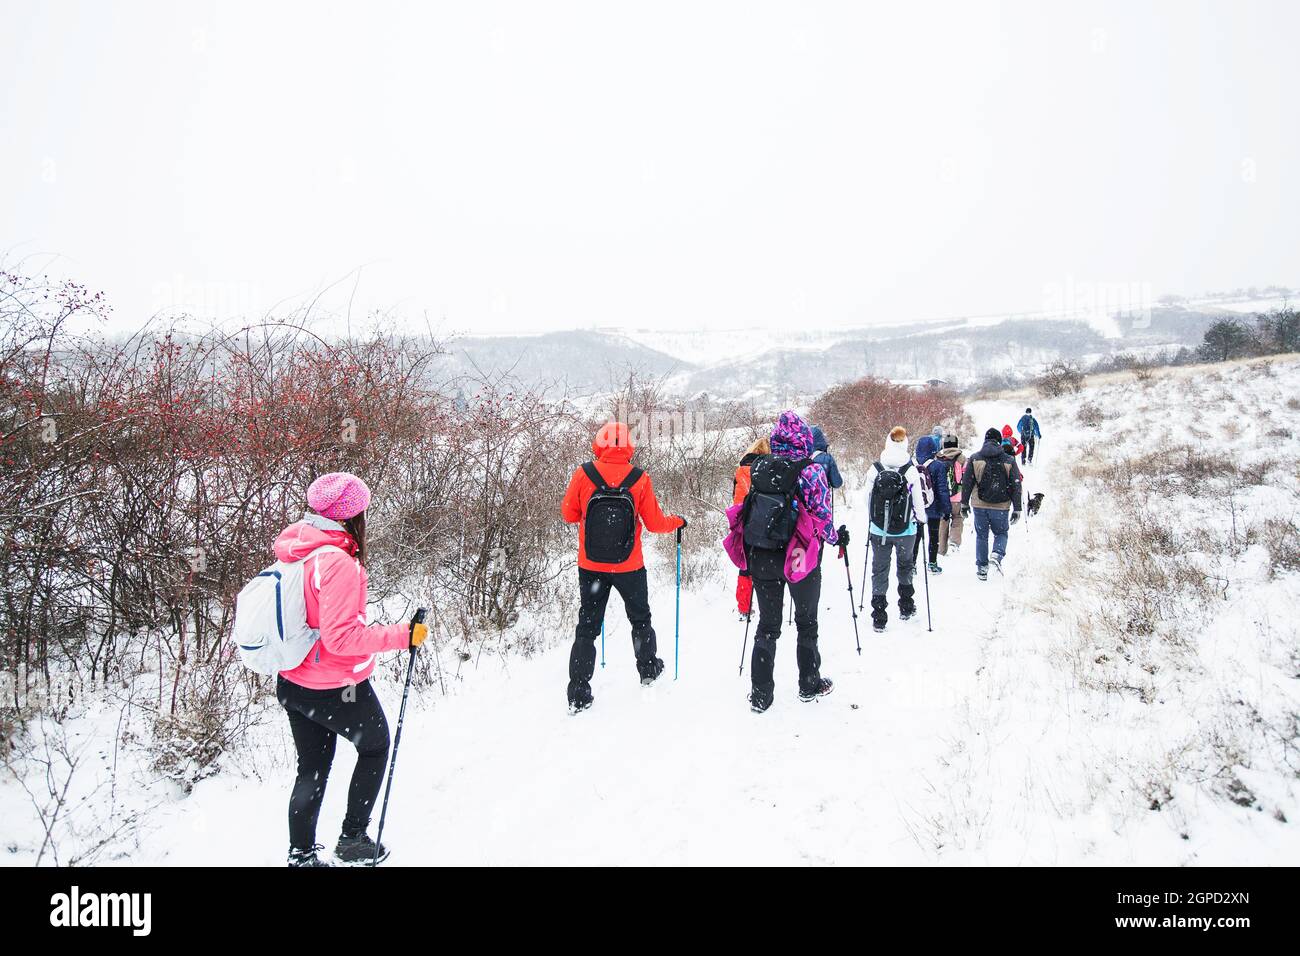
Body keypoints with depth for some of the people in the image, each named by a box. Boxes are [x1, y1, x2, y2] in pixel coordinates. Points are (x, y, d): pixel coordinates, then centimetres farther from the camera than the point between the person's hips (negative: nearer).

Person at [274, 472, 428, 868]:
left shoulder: (292, 550, -1)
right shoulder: (337, 561, -27)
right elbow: (341, 636, -29)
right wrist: (402, 635, -23)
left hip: (292, 683, 8)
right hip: (337, 689, -7)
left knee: (312, 769, 22)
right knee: (375, 746, 20)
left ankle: (301, 855, 34)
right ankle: (353, 840, 27)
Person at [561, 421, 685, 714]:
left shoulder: (583, 475, -11)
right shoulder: (639, 479, -10)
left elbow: (569, 514, 0)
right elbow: (654, 523, -4)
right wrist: (678, 522, 16)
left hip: (591, 566, 0)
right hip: (629, 566, 0)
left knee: (587, 627, 10)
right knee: (640, 618, 23)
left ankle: (579, 695, 6)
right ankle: (648, 671, 40)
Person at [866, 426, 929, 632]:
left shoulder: (876, 468, -8)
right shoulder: (910, 470, -12)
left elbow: (868, 498, 0)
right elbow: (918, 500, -6)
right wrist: (921, 517, 14)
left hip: (879, 529, 1)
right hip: (905, 529, 0)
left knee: (879, 570, 9)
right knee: (905, 565, 22)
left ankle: (879, 616, 6)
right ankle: (906, 606, 33)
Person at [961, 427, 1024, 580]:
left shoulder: (975, 458, -1)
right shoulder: (1009, 461, -1)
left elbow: (966, 482, 0)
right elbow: (1016, 486, 0)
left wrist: (964, 503, 9)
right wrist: (1017, 509, 5)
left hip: (979, 505, 1)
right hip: (1001, 507, 0)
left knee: (981, 535, 13)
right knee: (1001, 533, 18)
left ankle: (982, 568, 13)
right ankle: (997, 554, -10)